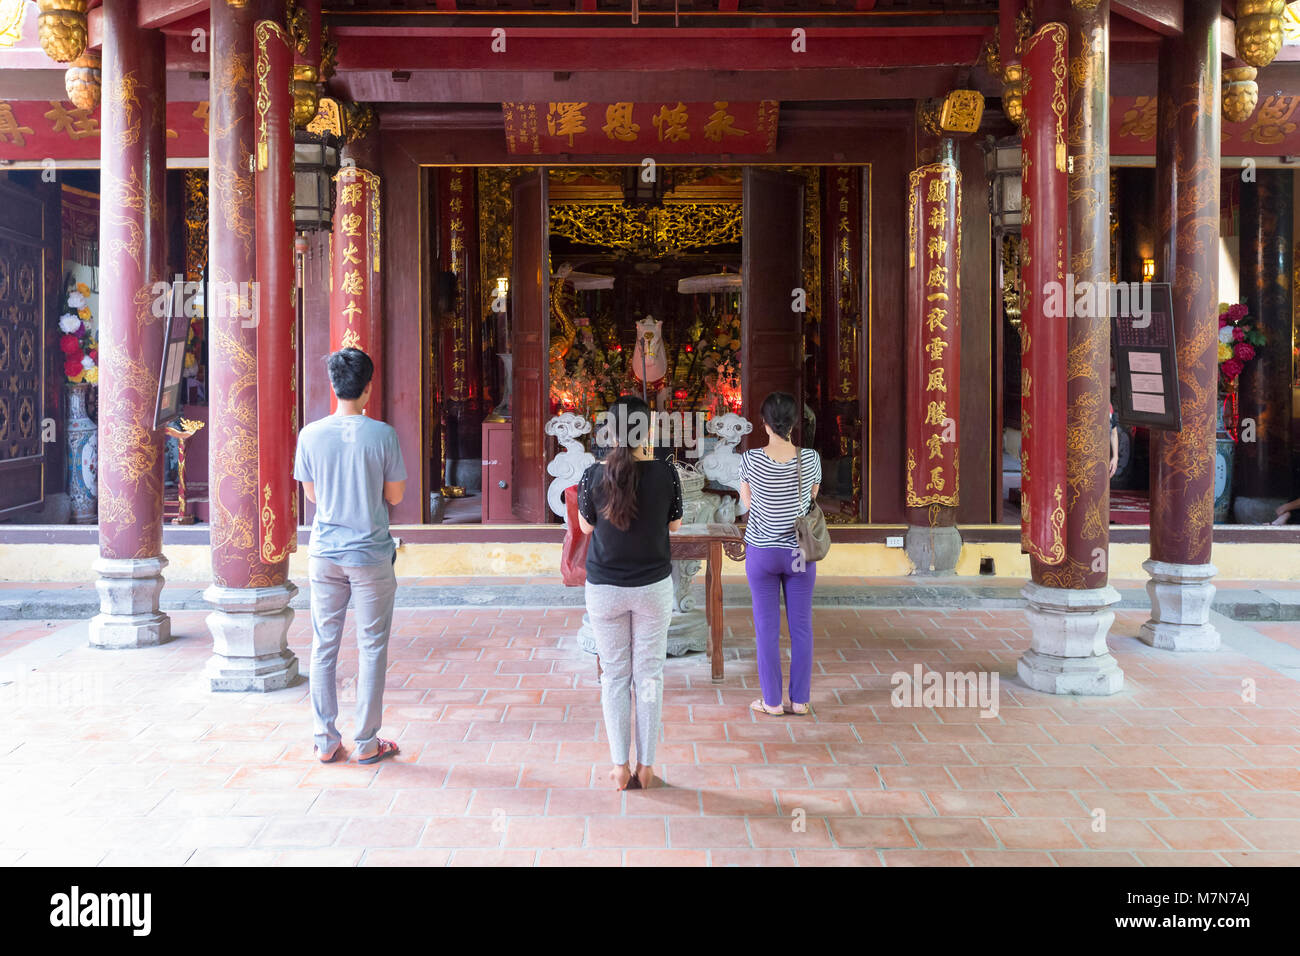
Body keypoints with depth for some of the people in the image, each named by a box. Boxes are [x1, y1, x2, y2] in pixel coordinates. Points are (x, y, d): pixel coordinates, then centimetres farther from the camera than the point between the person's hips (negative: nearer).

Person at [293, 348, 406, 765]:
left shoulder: (311, 435, -3)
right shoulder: (382, 435, -11)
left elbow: (311, 494, 8)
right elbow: (395, 495, -2)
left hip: (325, 554, 3)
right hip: (370, 555, -2)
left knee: (324, 646, 10)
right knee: (372, 648, 7)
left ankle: (325, 741, 15)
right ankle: (366, 742, 12)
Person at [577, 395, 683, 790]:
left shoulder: (594, 475, -11)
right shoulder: (665, 473, -12)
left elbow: (586, 525, 4)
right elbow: (674, 524, 4)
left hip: (604, 587, 0)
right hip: (653, 586, 0)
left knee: (614, 675, 11)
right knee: (649, 675, 10)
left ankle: (621, 768, 15)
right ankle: (645, 766, 16)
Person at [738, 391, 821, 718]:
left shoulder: (751, 460, -12)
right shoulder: (811, 459, -8)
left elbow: (746, 502, 3)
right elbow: (812, 498, 7)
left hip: (762, 552, -1)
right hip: (800, 552, 1)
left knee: (767, 627, 7)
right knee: (801, 626, 10)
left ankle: (772, 702, 14)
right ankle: (800, 700, 16)